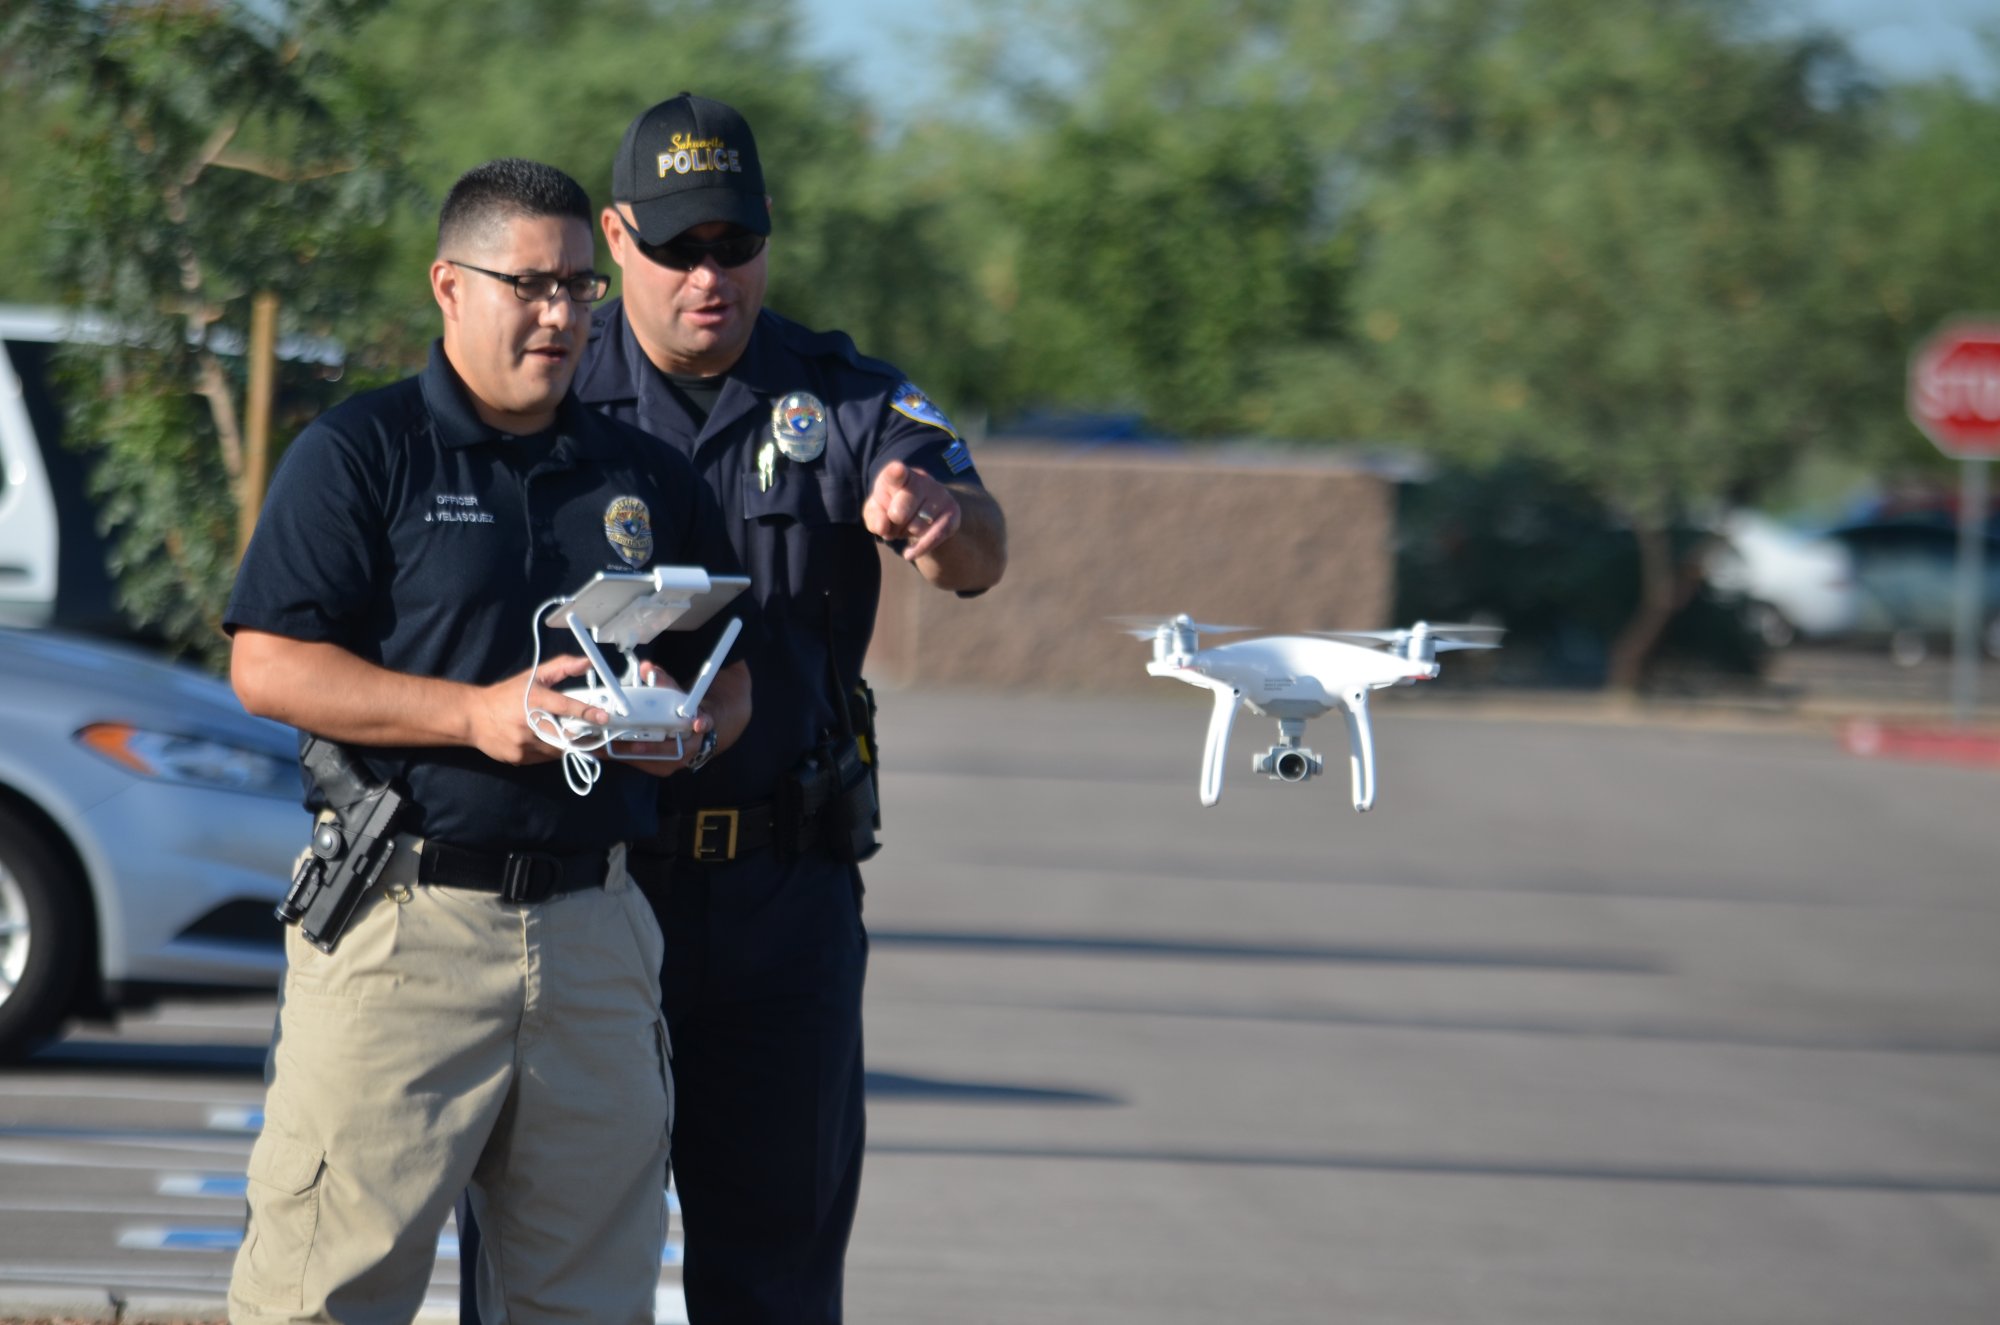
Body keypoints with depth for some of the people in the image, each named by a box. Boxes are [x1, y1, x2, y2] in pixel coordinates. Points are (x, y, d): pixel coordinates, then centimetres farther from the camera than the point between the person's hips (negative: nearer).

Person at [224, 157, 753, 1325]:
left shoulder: (652, 481, 16)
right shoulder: (361, 453, 1)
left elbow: (730, 677, 23)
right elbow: (267, 667, -6)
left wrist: (692, 732, -2)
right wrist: (475, 716, -15)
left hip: (595, 921, 5)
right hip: (406, 915, -5)